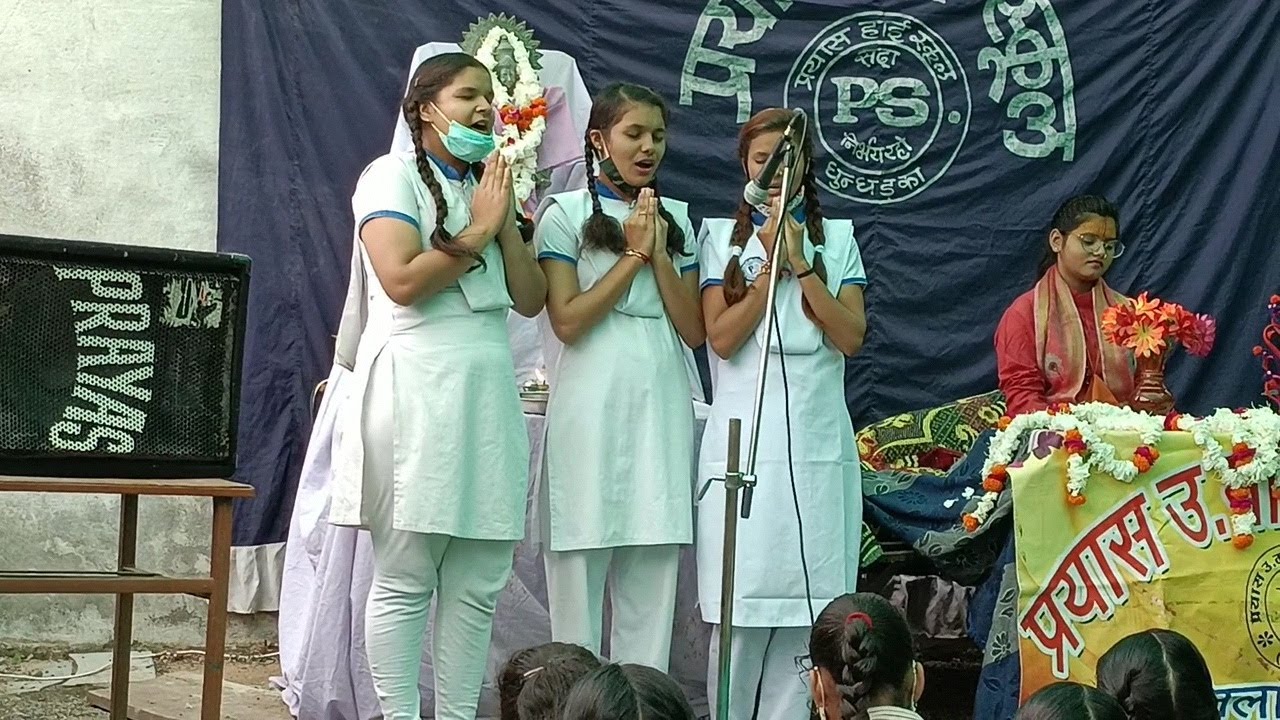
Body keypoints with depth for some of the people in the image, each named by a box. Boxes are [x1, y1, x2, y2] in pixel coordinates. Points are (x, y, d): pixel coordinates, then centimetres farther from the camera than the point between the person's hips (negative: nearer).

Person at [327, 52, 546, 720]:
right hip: (416, 386, -7)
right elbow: (402, 279, -14)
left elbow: (530, 300, 14)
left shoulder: (490, 186, 21)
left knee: (478, 583, 3)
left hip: (488, 389, 7)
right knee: (405, 577, -6)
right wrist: (477, 232, -6)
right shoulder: (394, 174, 1)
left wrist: (507, 225, 2)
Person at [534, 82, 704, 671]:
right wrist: (633, 257, -7)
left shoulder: (676, 219, 14)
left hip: (661, 408, 4)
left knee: (651, 590, 4)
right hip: (592, 407, -4)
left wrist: (659, 254, -3)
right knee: (579, 582, -3)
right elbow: (567, 321, -9)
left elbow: (694, 331, 7)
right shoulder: (565, 213, 2)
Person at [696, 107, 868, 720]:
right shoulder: (722, 236, 8)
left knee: (807, 602, -2)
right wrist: (773, 262, -7)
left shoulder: (836, 238, 12)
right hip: (744, 440, -1)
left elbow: (851, 337, -1)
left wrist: (801, 263, -6)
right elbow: (722, 338, -5)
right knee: (741, 601, -4)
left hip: (817, 442, 1)